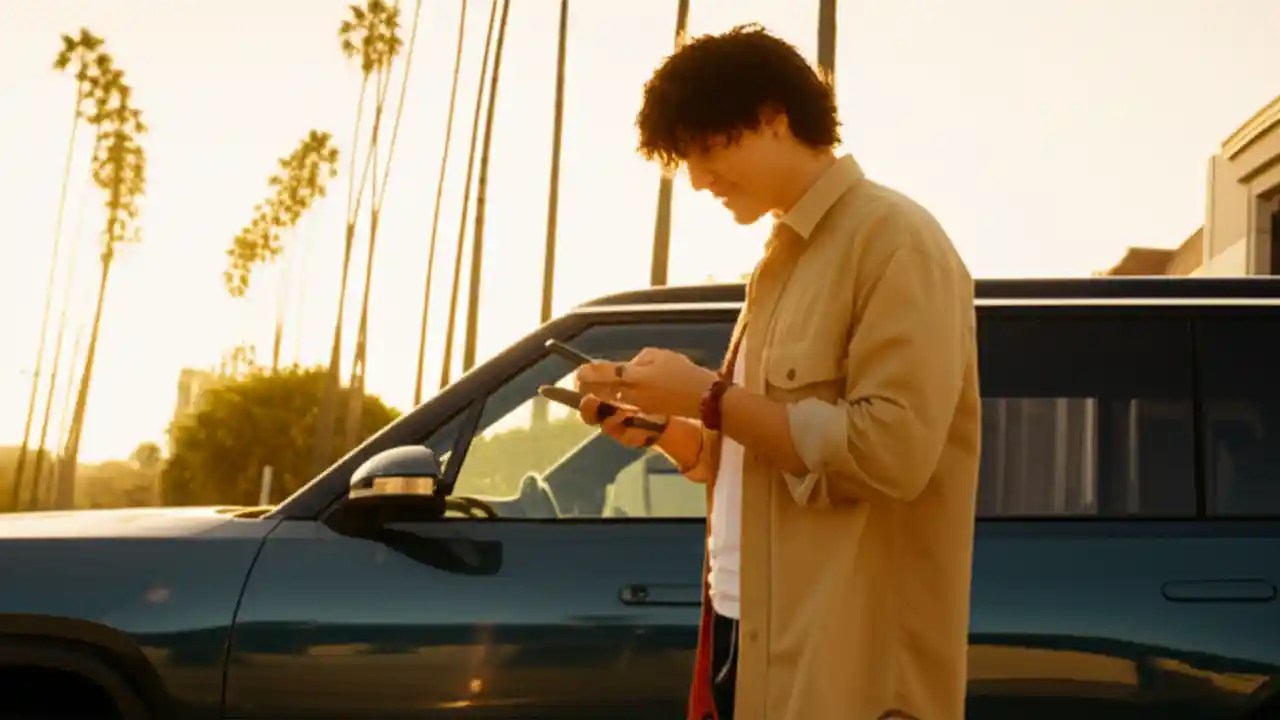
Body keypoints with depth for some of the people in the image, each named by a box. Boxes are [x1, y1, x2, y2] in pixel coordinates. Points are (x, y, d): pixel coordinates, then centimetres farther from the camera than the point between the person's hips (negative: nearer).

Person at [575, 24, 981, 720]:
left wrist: (707, 396, -16)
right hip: (746, 629, 8)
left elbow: (893, 452, -22)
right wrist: (660, 427, 2)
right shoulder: (786, 257, 16)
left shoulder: (894, 240, -10)